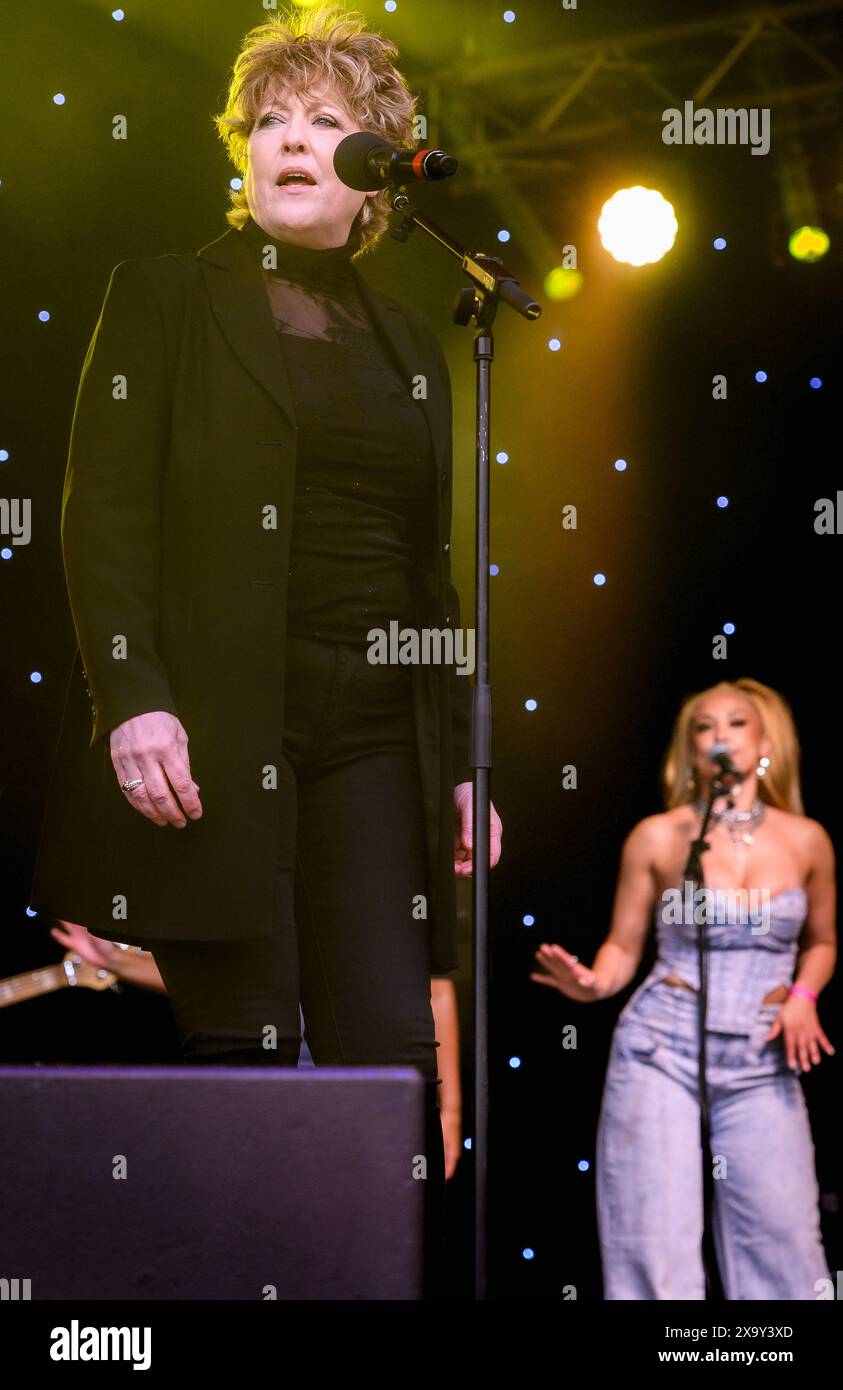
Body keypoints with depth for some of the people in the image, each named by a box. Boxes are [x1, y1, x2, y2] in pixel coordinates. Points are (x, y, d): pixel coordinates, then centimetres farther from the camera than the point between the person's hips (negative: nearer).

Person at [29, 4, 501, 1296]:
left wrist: (460, 755, 13)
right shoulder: (164, 298, 7)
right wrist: (130, 697, -15)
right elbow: (104, 510, -3)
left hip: (376, 740, 4)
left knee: (392, 1053, -4)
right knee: (242, 1050, -3)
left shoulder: (408, 344, 19)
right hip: (212, 733, -4)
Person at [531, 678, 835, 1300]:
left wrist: (803, 998, 0)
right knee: (655, 1240, -4)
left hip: (763, 1062, 1)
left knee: (784, 1243, -3)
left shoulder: (806, 840, 5)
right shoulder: (657, 837, 0)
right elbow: (623, 946, 6)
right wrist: (592, 984, -14)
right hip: (663, 1048, -1)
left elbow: (820, 943, 19)